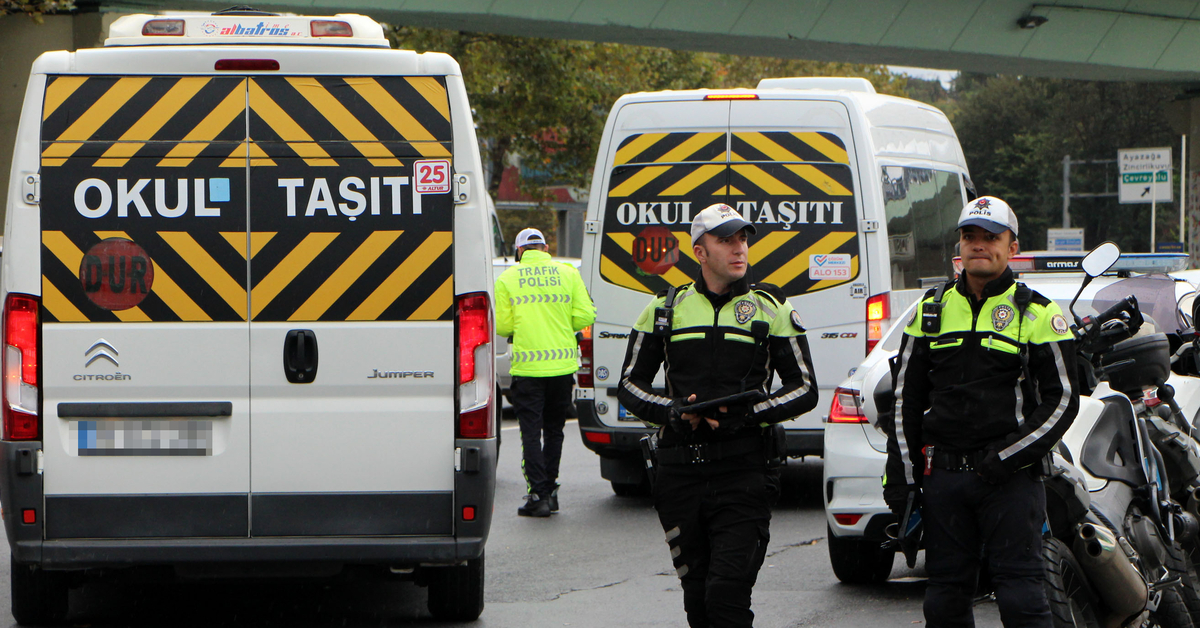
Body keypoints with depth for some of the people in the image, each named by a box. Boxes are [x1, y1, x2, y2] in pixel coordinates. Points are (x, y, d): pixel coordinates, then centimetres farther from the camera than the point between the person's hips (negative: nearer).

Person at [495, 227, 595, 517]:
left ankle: (538, 494, -7)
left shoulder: (507, 279, -2)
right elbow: (585, 316, -1)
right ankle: (550, 489, 21)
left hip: (527, 368, -3)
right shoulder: (568, 273, 3)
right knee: (553, 430, 16)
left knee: (531, 433, 1)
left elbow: (503, 327, -3)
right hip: (562, 365, 3)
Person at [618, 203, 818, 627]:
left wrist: (748, 413, -11)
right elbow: (630, 386, 13)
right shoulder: (665, 309, 10)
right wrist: (672, 410, -8)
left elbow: (804, 389, 6)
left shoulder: (771, 310, 6)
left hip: (744, 474, -3)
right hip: (680, 473, 3)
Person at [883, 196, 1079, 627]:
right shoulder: (932, 310, 13)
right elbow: (906, 398, 15)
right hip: (943, 475, 4)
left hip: (1011, 478, -4)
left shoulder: (1037, 314, 2)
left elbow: (1063, 398, 0)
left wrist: (1010, 456, -11)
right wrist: (900, 477, 7)